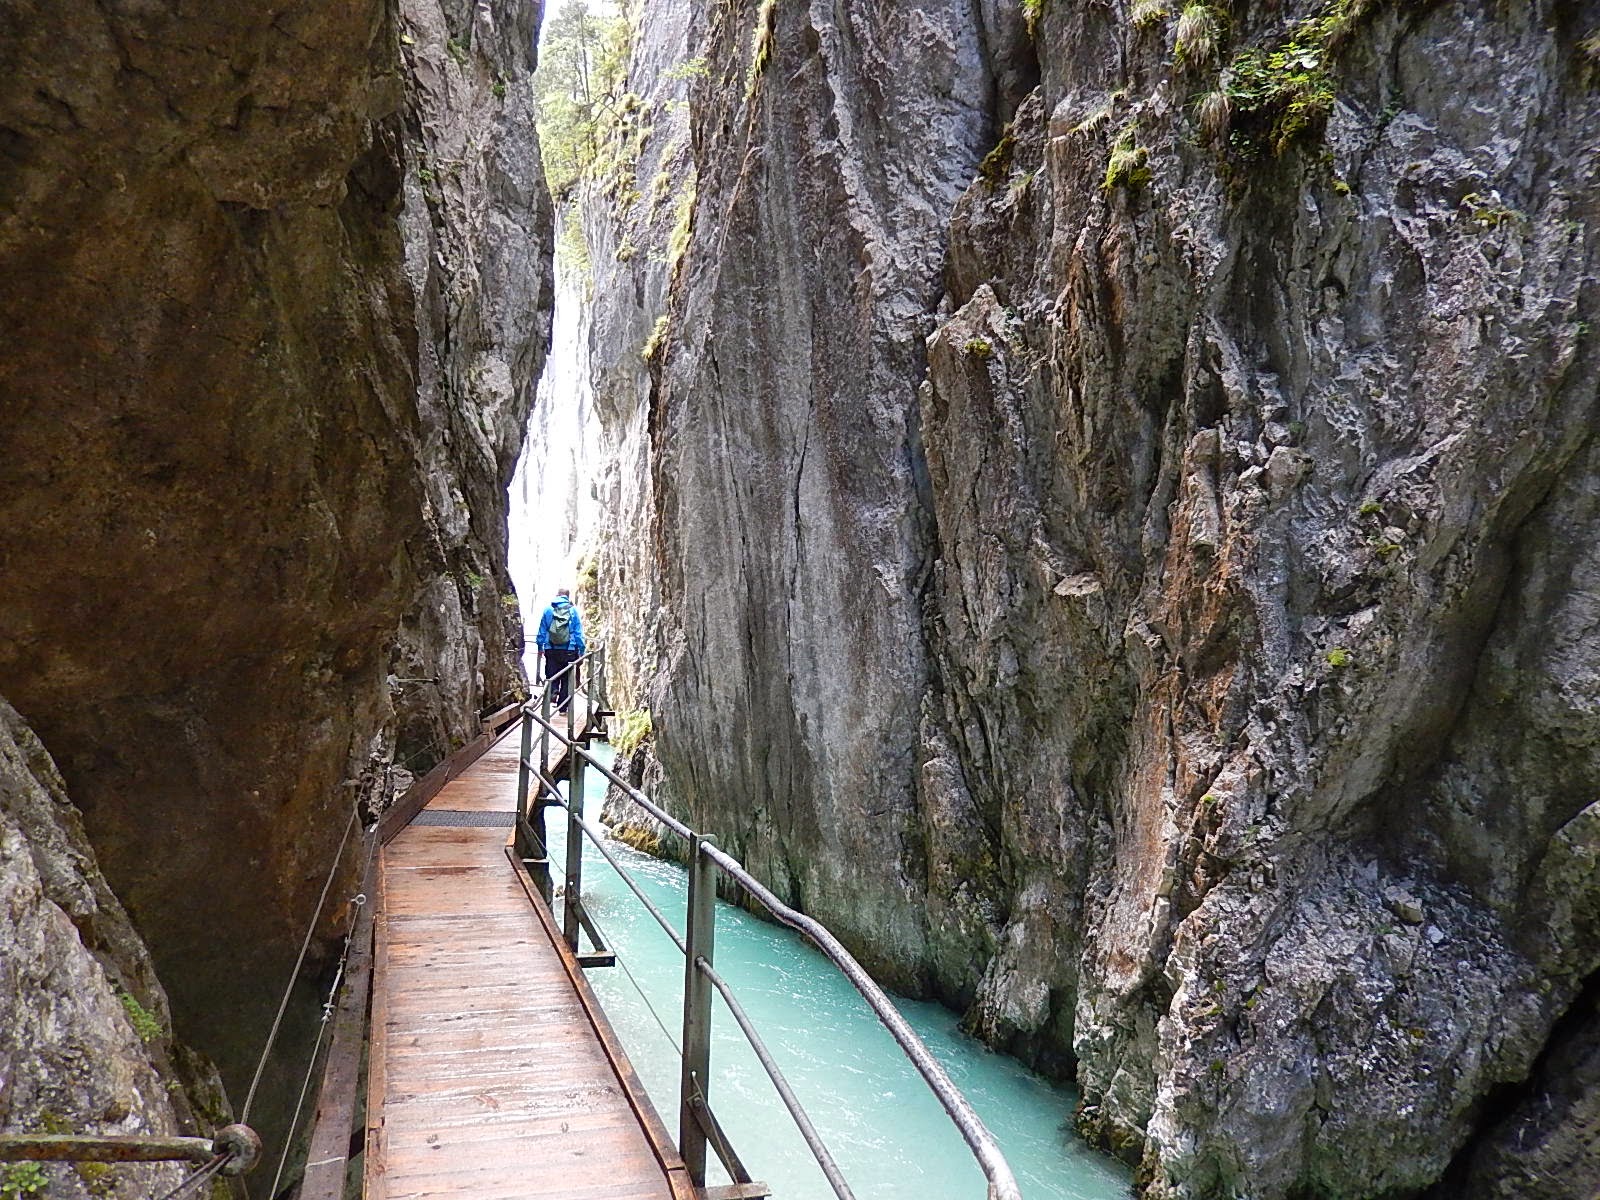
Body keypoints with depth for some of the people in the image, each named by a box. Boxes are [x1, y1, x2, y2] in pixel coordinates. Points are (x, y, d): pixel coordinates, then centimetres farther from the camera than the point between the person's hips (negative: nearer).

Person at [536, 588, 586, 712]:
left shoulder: (548, 609, 3)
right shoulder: (573, 610, -1)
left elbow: (542, 629, 7)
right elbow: (579, 632, 0)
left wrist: (540, 646, 16)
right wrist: (581, 650, 4)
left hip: (551, 650, 1)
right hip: (569, 650, 0)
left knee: (551, 674, 12)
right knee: (566, 679, 8)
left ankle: (552, 690, -19)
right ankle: (562, 707, 10)